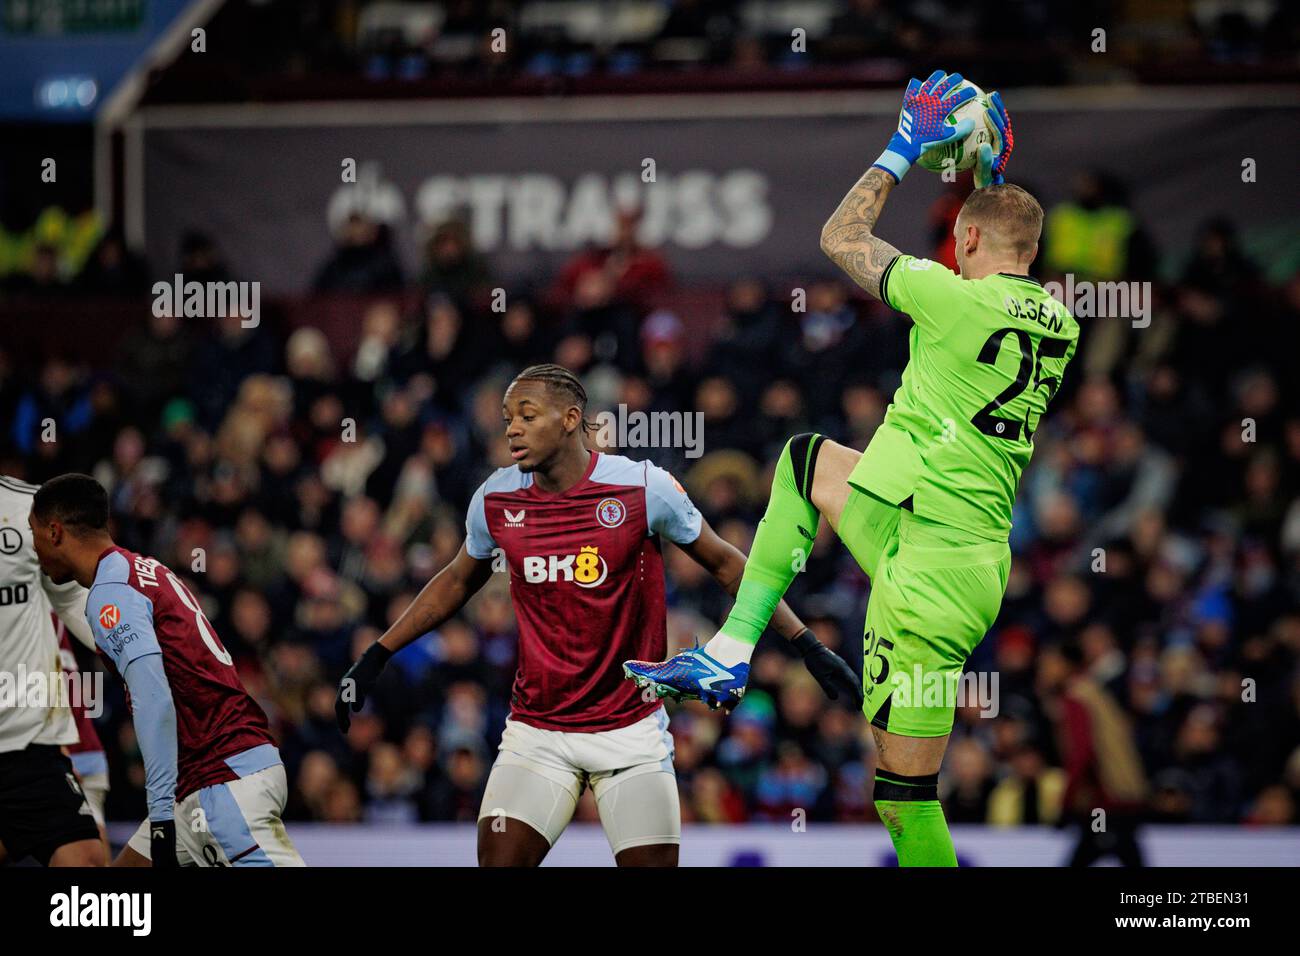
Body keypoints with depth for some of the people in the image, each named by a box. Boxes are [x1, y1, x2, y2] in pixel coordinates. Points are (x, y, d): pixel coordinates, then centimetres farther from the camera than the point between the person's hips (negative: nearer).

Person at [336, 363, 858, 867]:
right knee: (499, 859, -13)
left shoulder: (642, 488, -10)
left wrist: (807, 644, 1)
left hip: (631, 731, -2)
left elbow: (725, 564, 3)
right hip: (536, 731, 2)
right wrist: (376, 657, 20)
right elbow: (458, 581, 19)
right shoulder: (496, 500, 0)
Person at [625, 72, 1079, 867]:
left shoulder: (953, 298, -12)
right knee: (806, 457, 27)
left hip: (925, 563, -8)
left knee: (907, 796, -3)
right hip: (982, 556, 8)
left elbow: (841, 237, 4)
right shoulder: (1060, 325, 8)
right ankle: (733, 650, 23)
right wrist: (992, 178, 38)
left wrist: (904, 151, 15)